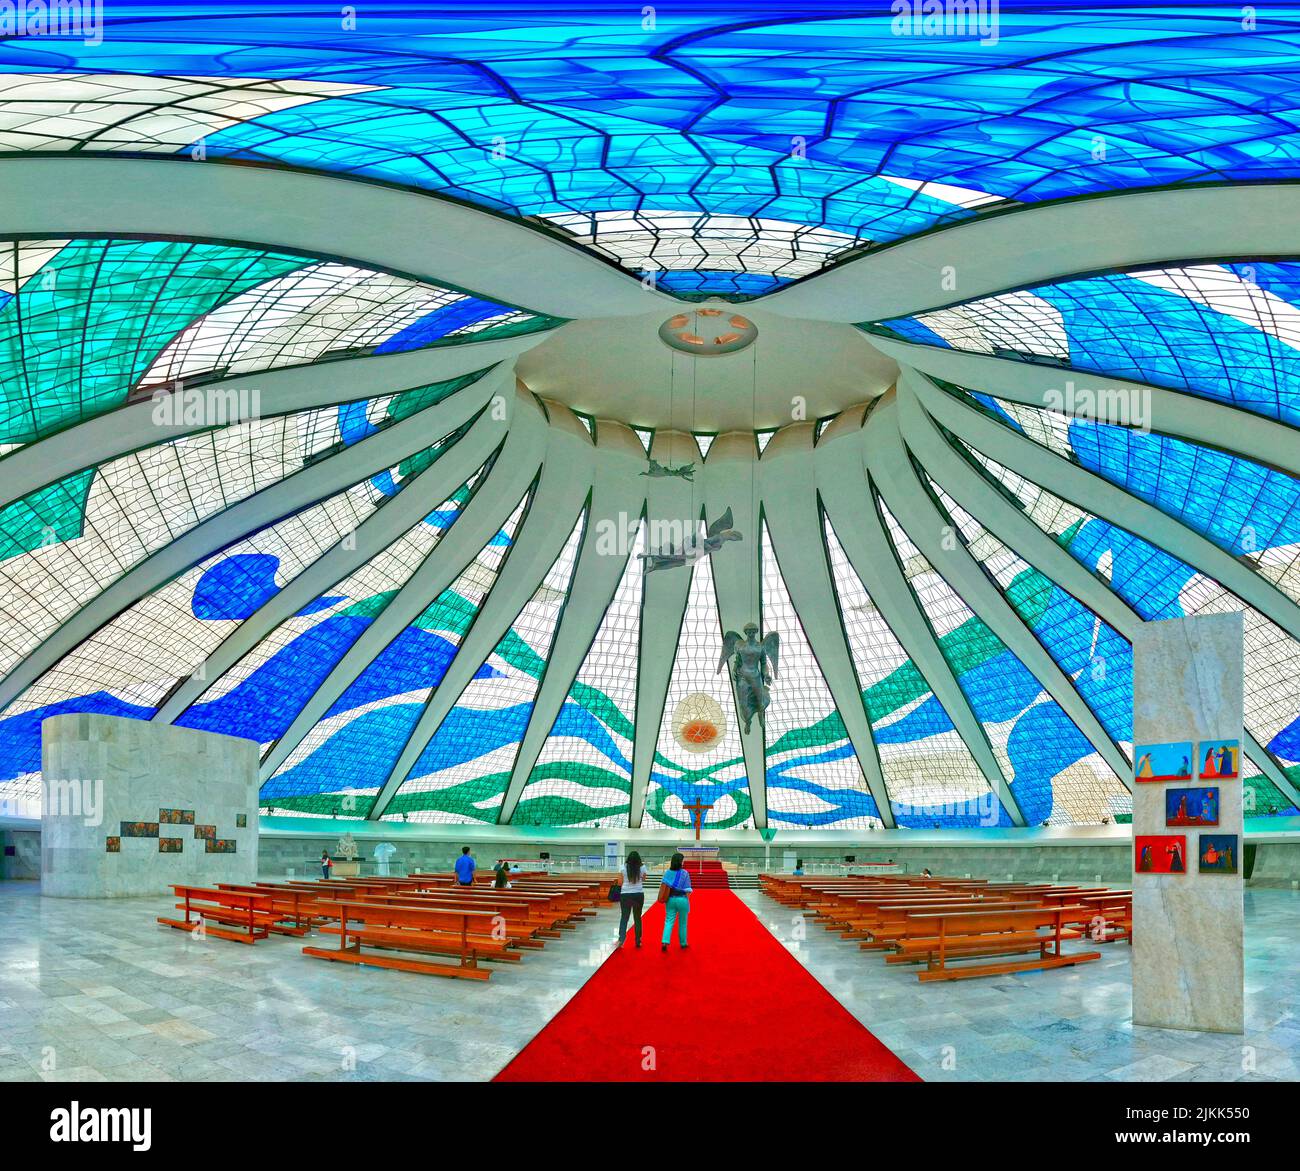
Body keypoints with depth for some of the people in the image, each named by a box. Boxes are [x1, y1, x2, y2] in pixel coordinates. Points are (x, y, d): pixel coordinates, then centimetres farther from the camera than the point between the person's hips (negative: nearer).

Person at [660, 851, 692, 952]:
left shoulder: (668, 873, 0)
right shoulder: (684, 873, -10)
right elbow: (687, 890, -10)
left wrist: (666, 899, 12)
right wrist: (687, 901, 4)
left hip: (670, 899, 2)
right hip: (682, 899, -2)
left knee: (668, 922, 3)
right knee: (682, 923, 13)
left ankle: (665, 942, -14)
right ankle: (683, 943, 24)